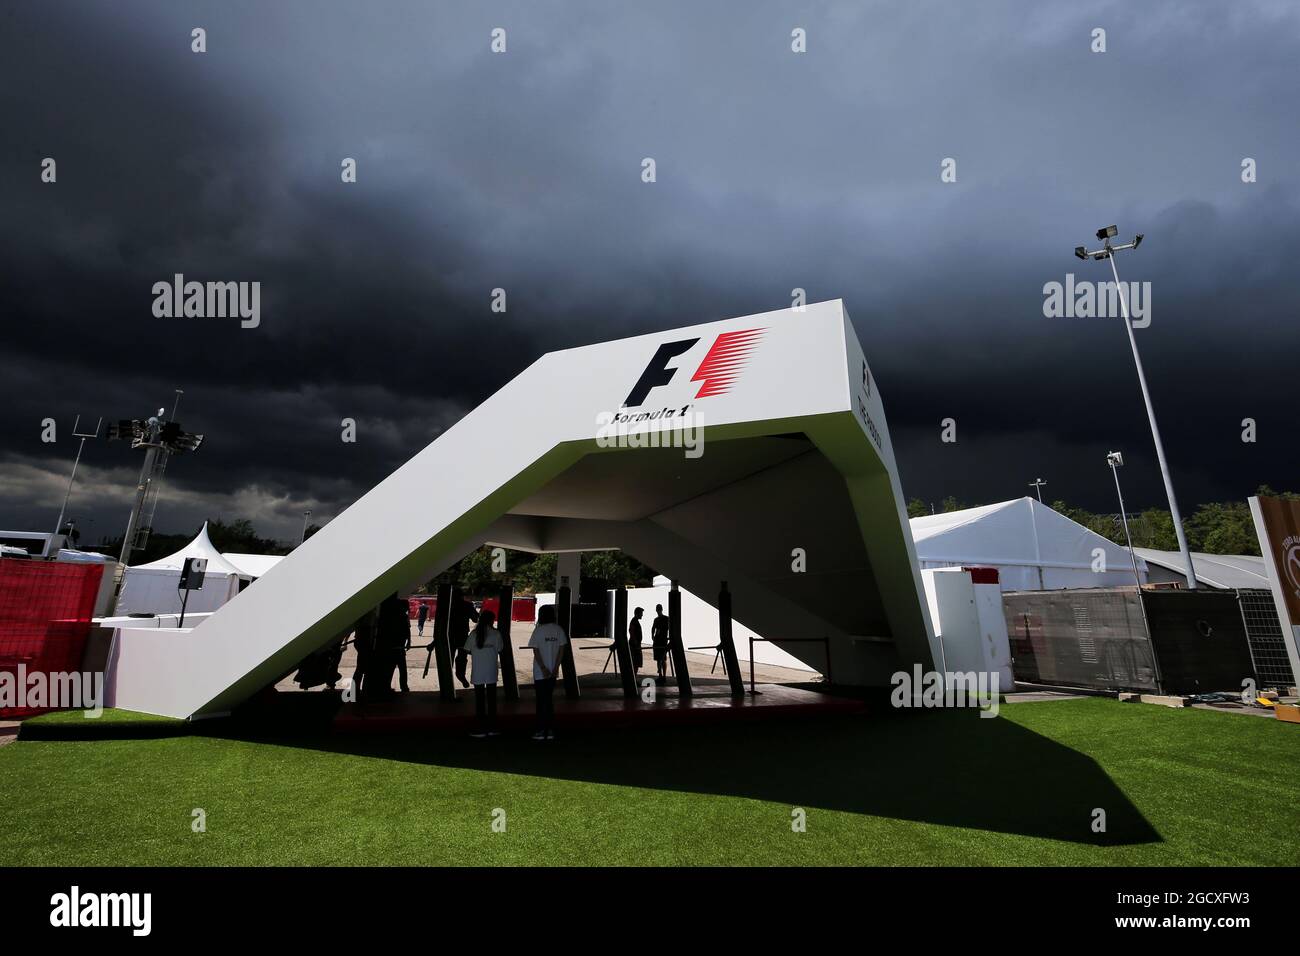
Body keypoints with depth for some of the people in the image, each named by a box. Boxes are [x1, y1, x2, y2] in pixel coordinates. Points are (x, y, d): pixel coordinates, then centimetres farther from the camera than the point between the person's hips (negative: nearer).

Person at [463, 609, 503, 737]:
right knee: (491, 699, 10)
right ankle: (492, 728, 14)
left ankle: (482, 728, 8)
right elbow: (500, 651, 2)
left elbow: (467, 650, 1)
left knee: (479, 700, 7)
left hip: (477, 672, 0)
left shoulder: (474, 633, -2)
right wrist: (502, 664, 16)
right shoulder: (496, 633, -3)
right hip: (491, 671, 0)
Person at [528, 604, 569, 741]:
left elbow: (536, 651, -12)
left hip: (540, 672, -4)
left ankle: (541, 731, 8)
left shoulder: (538, 630, -10)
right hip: (553, 671, 4)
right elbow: (561, 650, 0)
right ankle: (550, 731, 14)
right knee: (549, 700, 13)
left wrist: (543, 668, -10)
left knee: (541, 701, 5)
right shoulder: (559, 630, 2)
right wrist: (555, 668, -1)